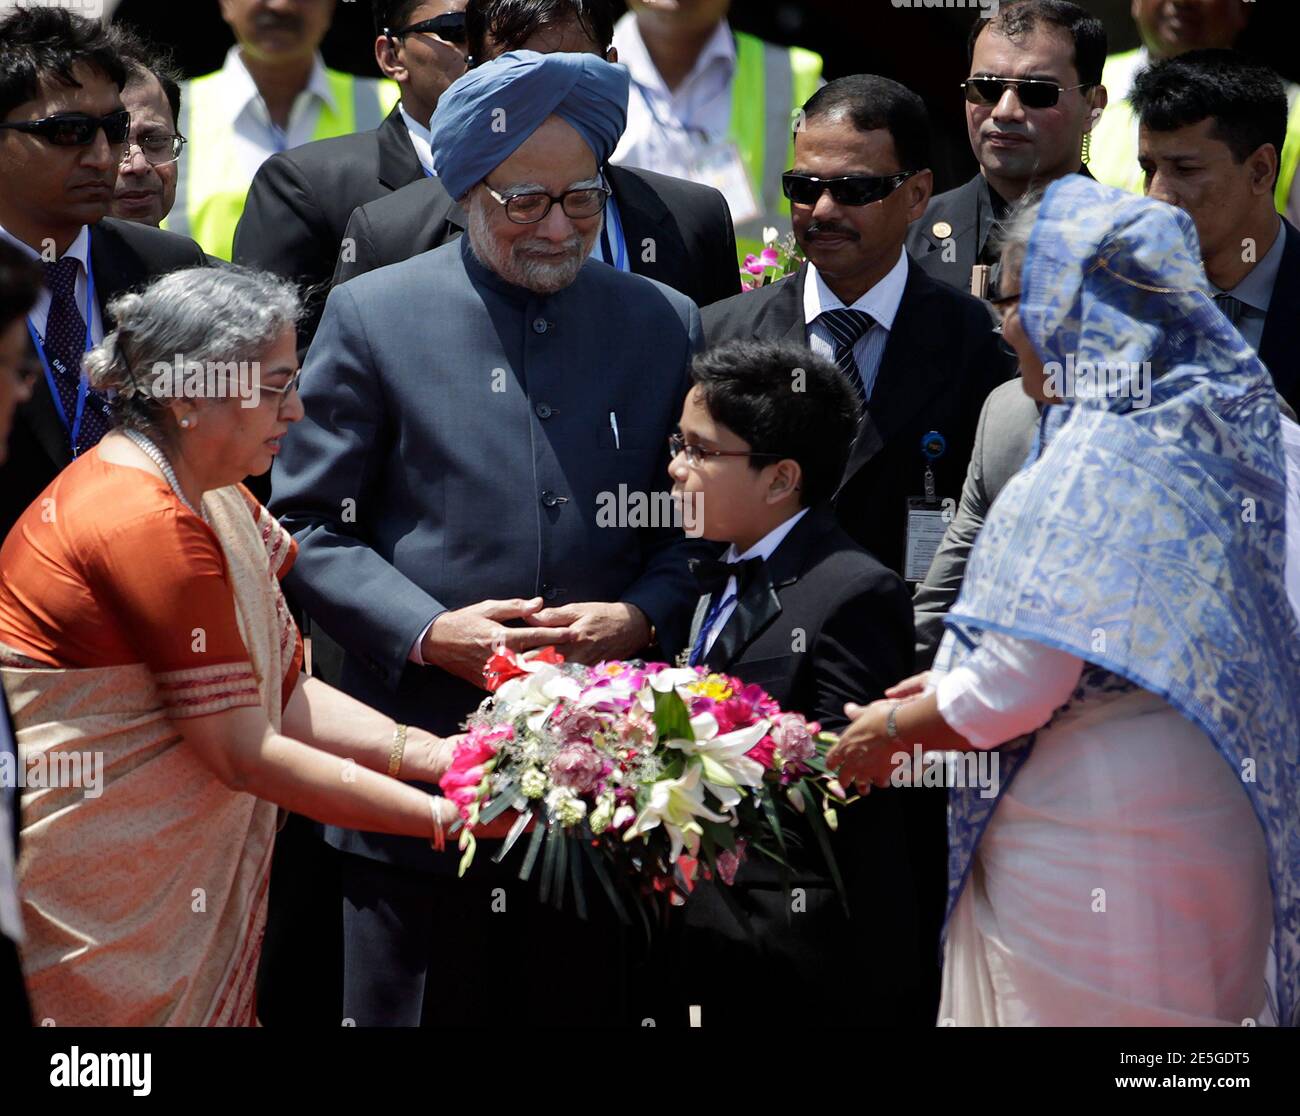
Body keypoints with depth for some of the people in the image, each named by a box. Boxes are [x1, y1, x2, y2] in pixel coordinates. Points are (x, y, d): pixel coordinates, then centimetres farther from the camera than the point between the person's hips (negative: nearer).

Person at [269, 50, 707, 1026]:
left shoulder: (666, 324, 9)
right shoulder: (373, 315, 1)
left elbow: (698, 526, 11)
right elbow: (306, 524, 0)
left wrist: (642, 618, -9)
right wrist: (428, 632, -13)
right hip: (419, 767, -2)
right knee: (403, 1007, 4)